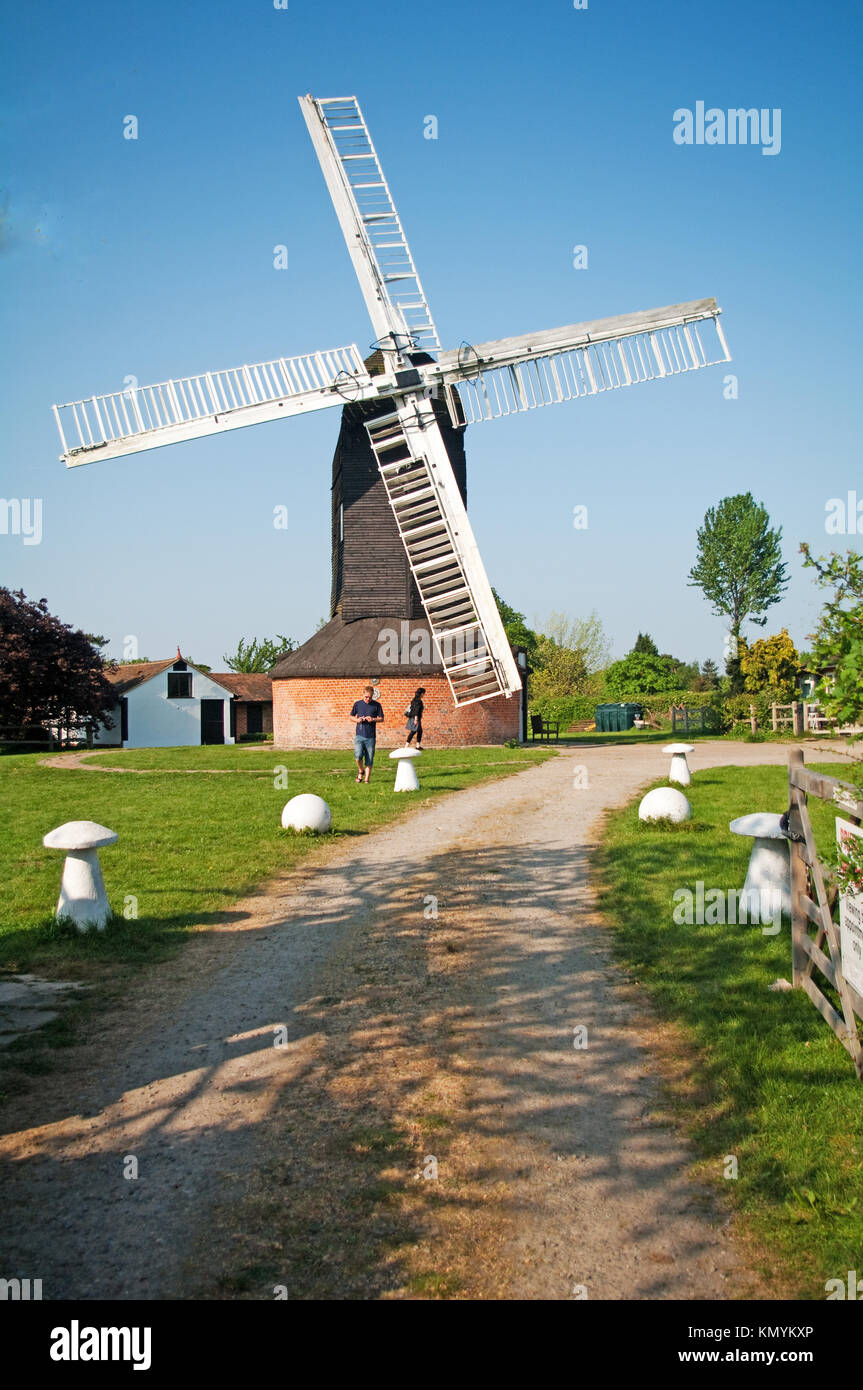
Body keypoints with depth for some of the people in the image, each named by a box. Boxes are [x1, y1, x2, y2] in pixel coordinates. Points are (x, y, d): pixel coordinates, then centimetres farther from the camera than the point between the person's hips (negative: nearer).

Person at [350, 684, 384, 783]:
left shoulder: (376, 705, 2)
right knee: (358, 756, -16)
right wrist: (357, 720, -6)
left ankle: (367, 779, 12)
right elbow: (351, 716, 15)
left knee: (369, 760, 1)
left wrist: (373, 719, -13)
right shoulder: (357, 704, 5)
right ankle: (360, 771, 13)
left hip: (370, 737, 0)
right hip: (359, 735, 0)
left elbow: (381, 719, 6)